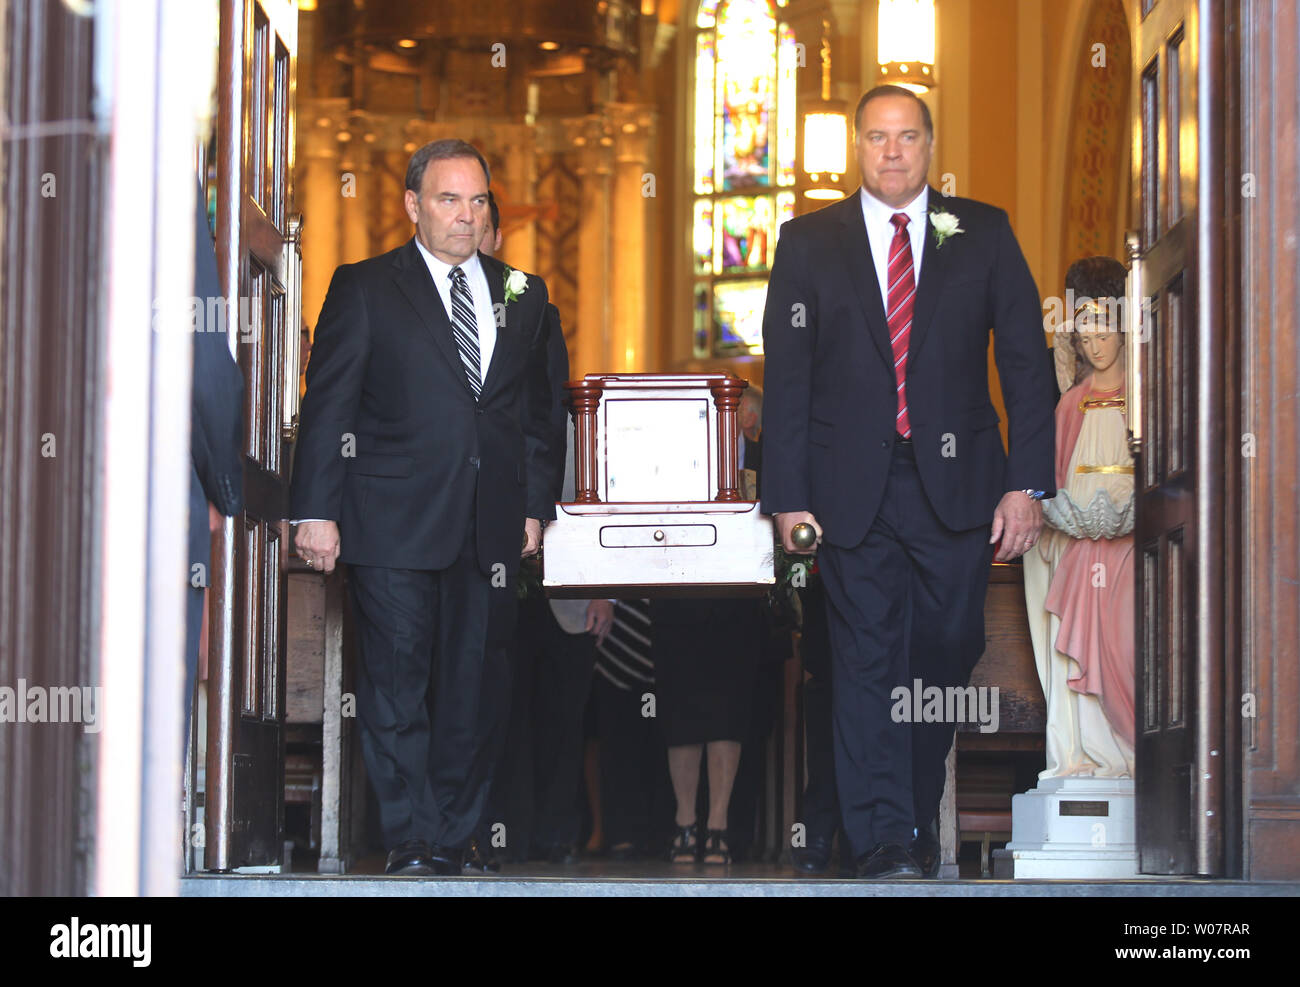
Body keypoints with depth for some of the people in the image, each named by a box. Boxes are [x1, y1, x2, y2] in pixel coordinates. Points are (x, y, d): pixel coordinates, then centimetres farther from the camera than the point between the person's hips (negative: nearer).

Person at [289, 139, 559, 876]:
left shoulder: (523, 295, 15)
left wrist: (535, 504, 11)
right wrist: (317, 511, -7)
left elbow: (536, 411, 19)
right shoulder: (365, 289, 3)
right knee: (396, 684, -3)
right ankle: (412, 843, 2)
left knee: (478, 687, 3)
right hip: (392, 523, -3)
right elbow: (327, 406, 0)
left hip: (490, 527, 3)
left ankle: (452, 840, 13)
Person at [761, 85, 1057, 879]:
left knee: (945, 654, 4)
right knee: (868, 658, -4)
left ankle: (921, 816, 23)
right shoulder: (809, 242, 7)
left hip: (957, 485, 1)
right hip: (853, 488, -1)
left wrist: (1027, 483, -3)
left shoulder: (984, 234, 7)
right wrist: (788, 495, -3)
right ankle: (884, 839, -3)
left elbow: (1028, 363, 5)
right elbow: (786, 376, 4)